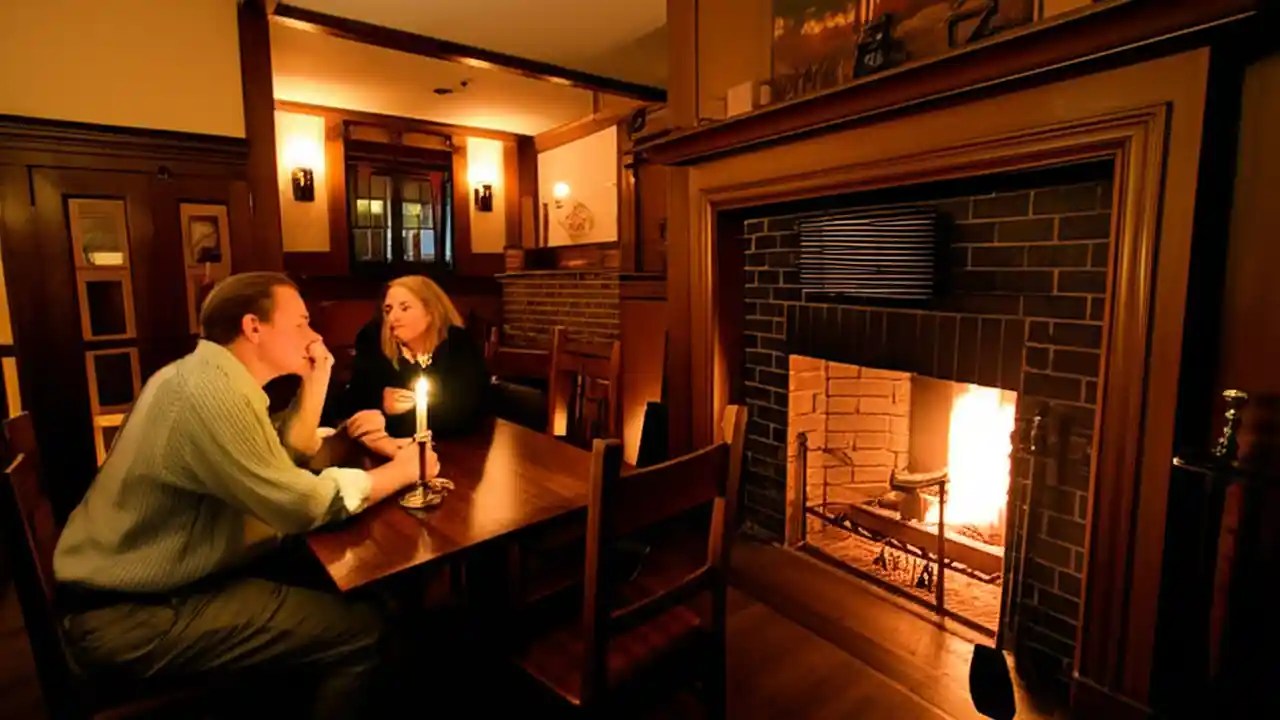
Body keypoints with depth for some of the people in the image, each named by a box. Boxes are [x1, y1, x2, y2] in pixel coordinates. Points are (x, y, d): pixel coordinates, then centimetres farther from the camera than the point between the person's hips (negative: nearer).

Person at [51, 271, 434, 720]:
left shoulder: (211, 376, 7)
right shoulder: (211, 390, -25)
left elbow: (288, 456, 12)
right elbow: (301, 505, -25)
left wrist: (316, 380, 3)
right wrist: (397, 472, -12)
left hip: (151, 581, 10)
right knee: (361, 631, -15)